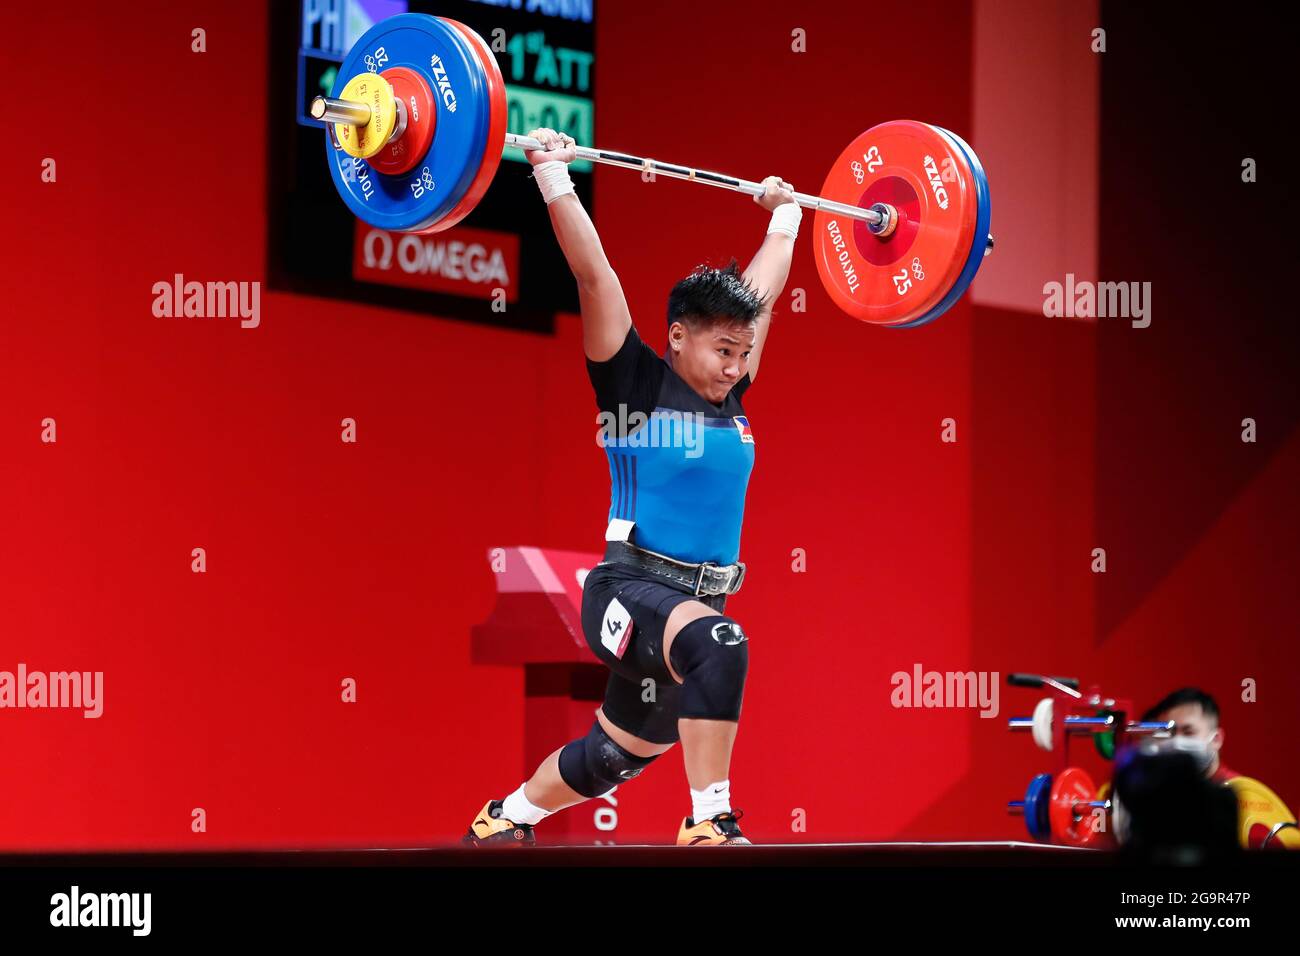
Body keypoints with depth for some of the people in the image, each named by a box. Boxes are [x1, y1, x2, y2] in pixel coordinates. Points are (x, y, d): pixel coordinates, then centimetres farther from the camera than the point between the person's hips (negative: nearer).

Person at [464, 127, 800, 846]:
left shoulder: (730, 396, 9)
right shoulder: (638, 384, -7)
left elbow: (762, 292, 22)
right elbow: (593, 274, -12)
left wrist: (784, 215, 32)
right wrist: (554, 176, -13)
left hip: (696, 600, 7)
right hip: (631, 592, -7)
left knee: (617, 756, 19)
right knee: (720, 645, -36)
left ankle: (503, 819, 42)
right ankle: (709, 826, -32)